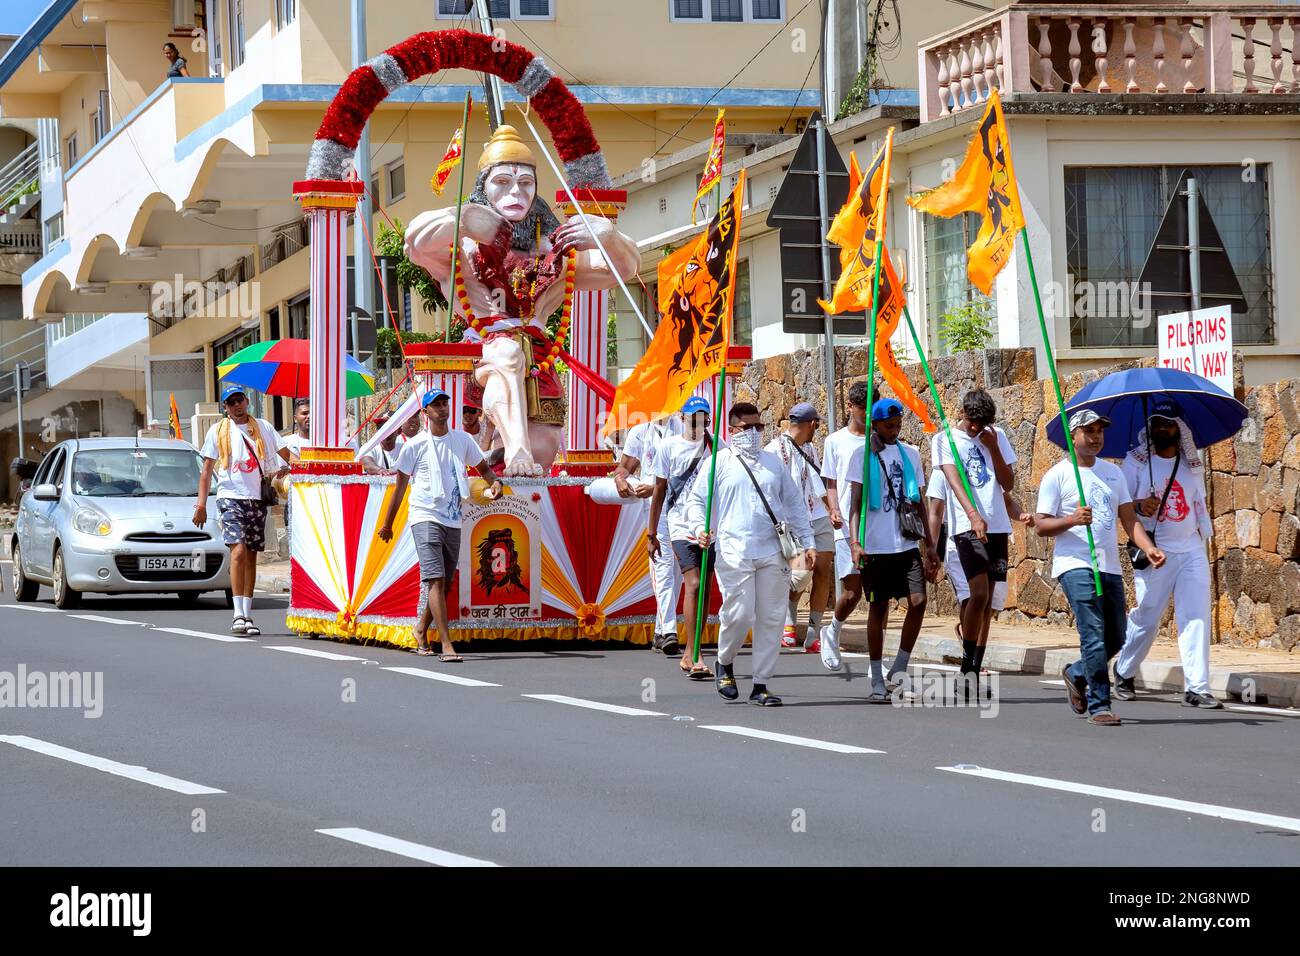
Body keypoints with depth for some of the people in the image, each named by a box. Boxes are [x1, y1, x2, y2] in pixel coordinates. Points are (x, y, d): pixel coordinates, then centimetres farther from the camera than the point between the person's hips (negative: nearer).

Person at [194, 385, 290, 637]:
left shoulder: (263, 428, 12)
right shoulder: (218, 431, 8)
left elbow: (287, 455, 16)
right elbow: (207, 470, 6)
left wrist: (281, 470, -5)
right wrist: (201, 504, -1)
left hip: (257, 499, 3)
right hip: (231, 498, -3)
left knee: (251, 557, 6)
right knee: (238, 552, -18)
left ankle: (247, 615, 11)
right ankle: (238, 615, -20)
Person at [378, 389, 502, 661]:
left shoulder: (462, 440, 9)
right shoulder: (414, 446, -1)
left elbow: (483, 467, 21)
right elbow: (400, 486, 6)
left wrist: (494, 482, -3)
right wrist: (387, 524, 9)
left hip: (453, 521, 5)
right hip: (425, 518, -5)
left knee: (446, 585, 10)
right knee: (436, 580, -16)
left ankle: (421, 630, 34)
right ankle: (446, 645, -22)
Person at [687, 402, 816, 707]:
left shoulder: (773, 462, 18)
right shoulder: (719, 463, 7)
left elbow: (794, 505, 23)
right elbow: (696, 500, 7)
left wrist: (807, 543, 17)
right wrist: (700, 528, -12)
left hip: (773, 553, 4)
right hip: (734, 553, -4)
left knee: (771, 619, 0)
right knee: (739, 614, -11)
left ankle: (761, 685, 6)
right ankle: (725, 665, 18)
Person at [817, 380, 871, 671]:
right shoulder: (836, 442, 7)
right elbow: (831, 484, 8)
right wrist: (834, 510, -9)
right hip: (848, 527, -2)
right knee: (852, 591, -8)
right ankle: (832, 633, 21)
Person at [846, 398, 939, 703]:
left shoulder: (910, 454, 12)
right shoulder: (862, 457, 1)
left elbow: (919, 502, 16)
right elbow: (855, 503, -4)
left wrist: (928, 545, 14)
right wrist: (854, 542, -16)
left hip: (909, 543, 3)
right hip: (876, 546, -3)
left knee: (918, 601, -10)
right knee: (878, 608, 1)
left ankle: (899, 669, 5)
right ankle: (877, 681, 7)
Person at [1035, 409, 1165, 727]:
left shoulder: (1113, 472, 16)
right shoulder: (1057, 476, -1)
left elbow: (1128, 518, 13)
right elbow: (1041, 525, -4)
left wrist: (1148, 547, -4)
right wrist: (1072, 520, -23)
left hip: (1110, 567, 6)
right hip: (1076, 566, -6)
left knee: (1115, 639, 10)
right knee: (1094, 635, -15)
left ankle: (1076, 674, 35)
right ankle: (1099, 706, -12)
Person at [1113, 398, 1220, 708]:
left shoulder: (1191, 465, 13)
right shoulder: (1136, 461, 2)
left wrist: (1204, 537, 12)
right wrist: (1139, 506, -19)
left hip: (1191, 551, 3)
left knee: (1197, 618, -7)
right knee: (1145, 618, 1)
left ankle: (1196, 688, -8)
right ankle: (1124, 673, 25)